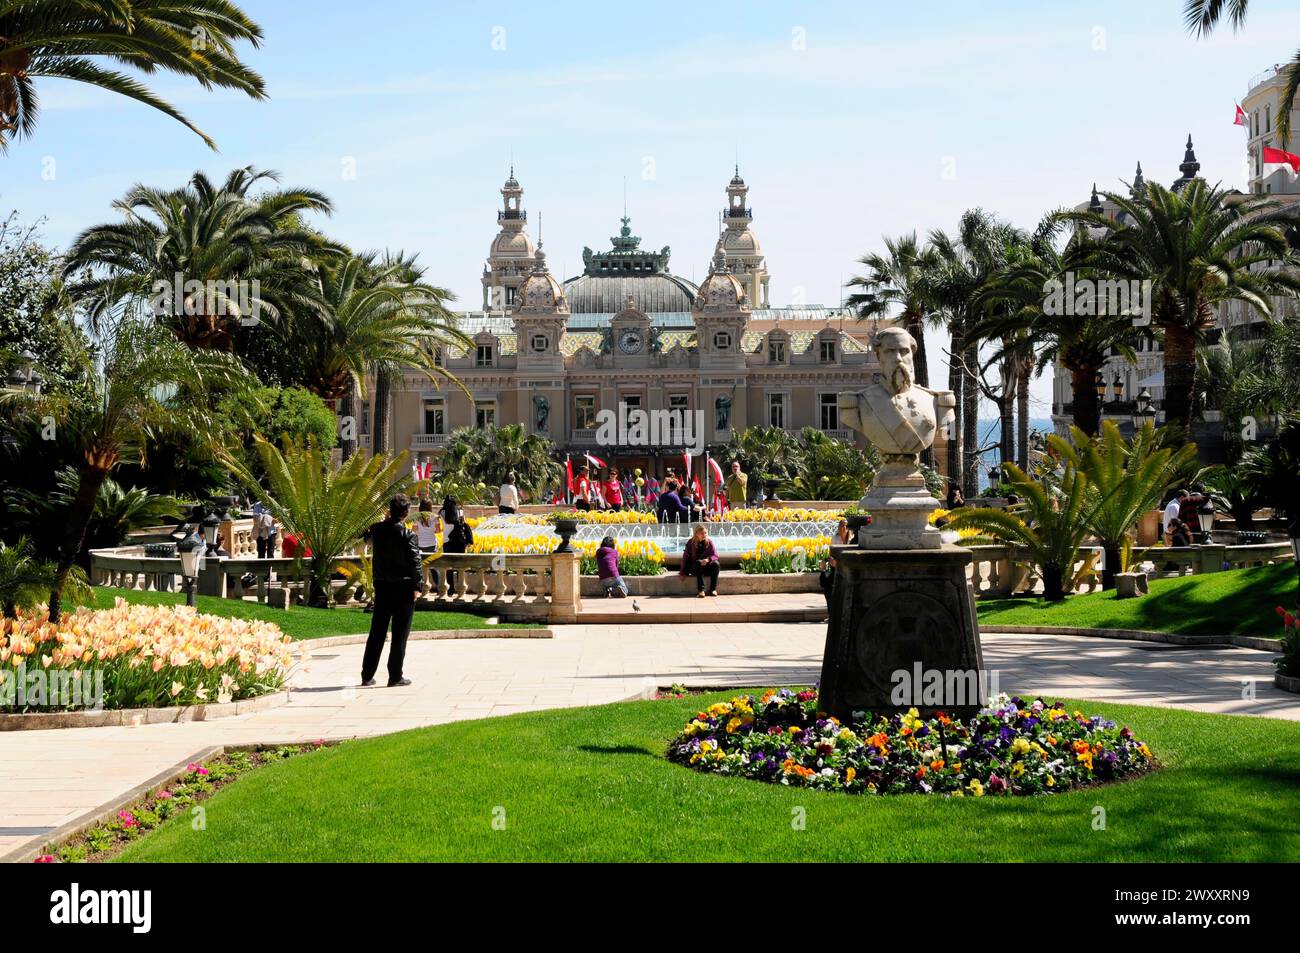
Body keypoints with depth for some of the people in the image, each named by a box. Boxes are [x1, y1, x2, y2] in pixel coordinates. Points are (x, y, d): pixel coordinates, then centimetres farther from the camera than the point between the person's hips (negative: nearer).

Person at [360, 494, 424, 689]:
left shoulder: (377, 529, -1)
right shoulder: (407, 534, -15)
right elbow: (415, 562, -16)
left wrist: (388, 519, 16)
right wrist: (418, 586, -9)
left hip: (381, 586, 5)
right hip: (403, 587, -5)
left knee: (377, 631, 12)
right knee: (400, 633, 2)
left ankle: (367, 675, 14)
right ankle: (395, 676, 3)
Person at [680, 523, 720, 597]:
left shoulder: (709, 542, -1)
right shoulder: (691, 543, -4)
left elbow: (715, 555, -7)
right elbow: (685, 557, -6)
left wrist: (708, 559, -29)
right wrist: (682, 572, -13)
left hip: (707, 568, 1)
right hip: (694, 568, -1)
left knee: (716, 564, -29)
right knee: (698, 562, -35)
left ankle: (713, 589, -23)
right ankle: (700, 590, -42)